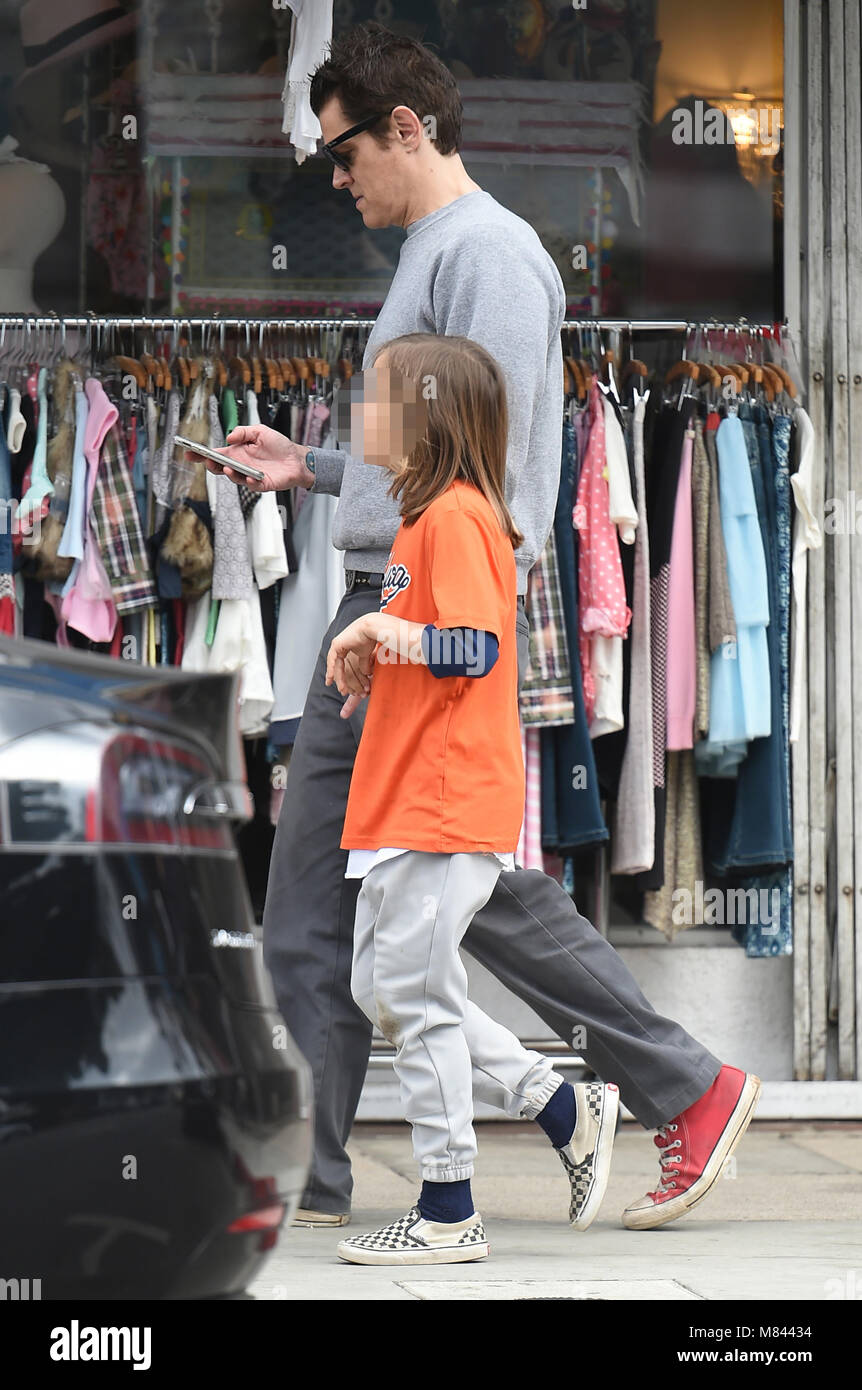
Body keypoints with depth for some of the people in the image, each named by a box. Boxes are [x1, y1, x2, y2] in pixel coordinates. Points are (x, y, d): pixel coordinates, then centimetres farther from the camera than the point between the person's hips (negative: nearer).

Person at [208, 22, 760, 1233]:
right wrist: (312, 468, 23)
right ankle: (301, 1172, 8)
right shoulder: (427, 255, 20)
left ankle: (692, 1091, 6)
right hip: (374, 620, 10)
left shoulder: (488, 250, -11)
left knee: (478, 887, -5)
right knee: (308, 902, 6)